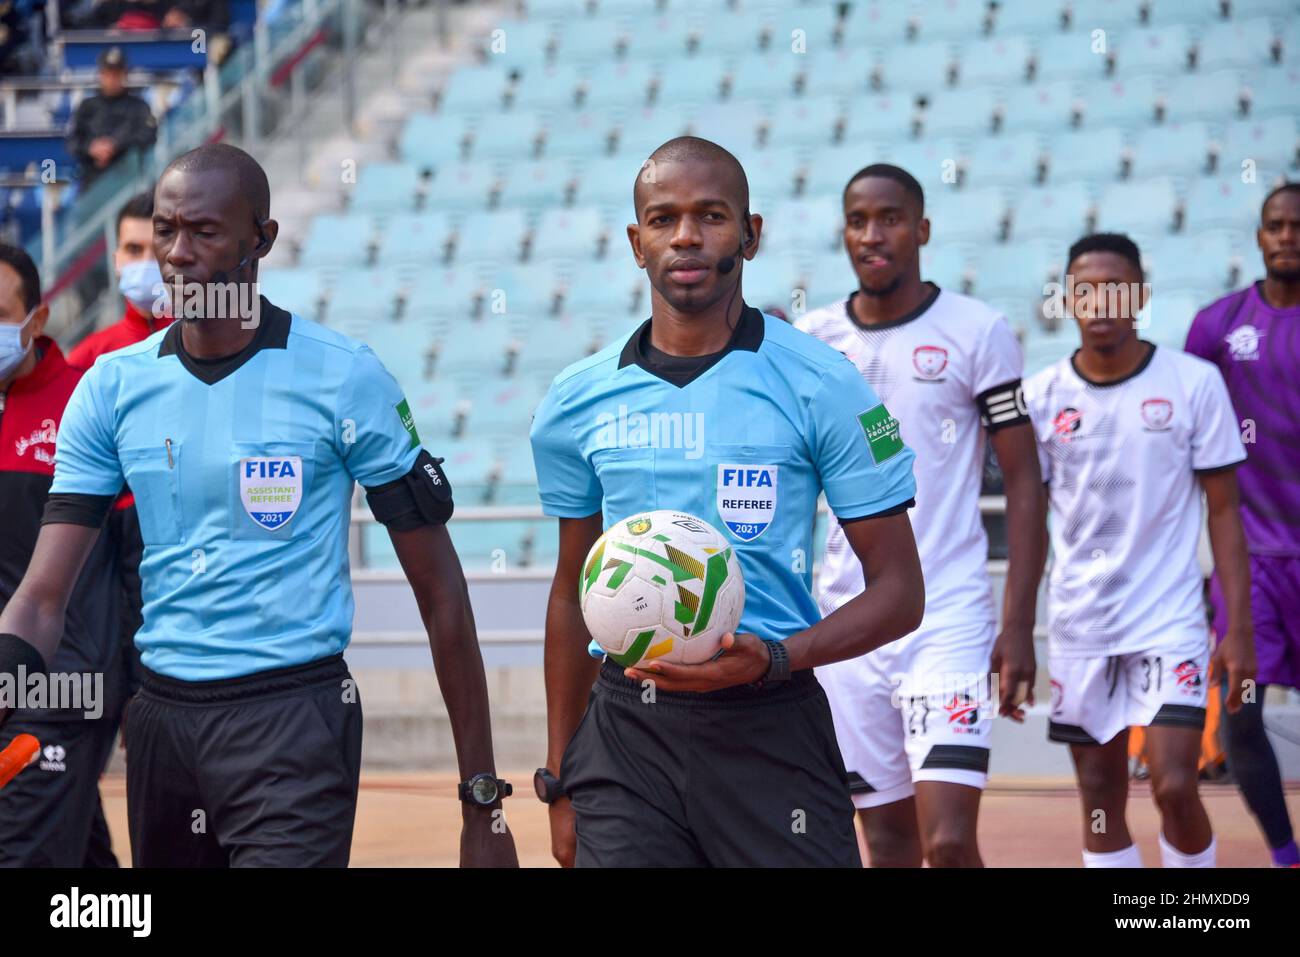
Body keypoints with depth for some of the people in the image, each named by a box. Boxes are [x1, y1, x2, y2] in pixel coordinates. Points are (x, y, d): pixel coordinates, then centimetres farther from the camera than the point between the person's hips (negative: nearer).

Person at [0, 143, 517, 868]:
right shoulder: (112, 388, 5)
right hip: (162, 718, 4)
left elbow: (440, 592, -2)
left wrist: (484, 800, -4)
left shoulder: (344, 378, -5)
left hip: (295, 723, -4)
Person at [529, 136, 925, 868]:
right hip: (625, 733, 2)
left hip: (769, 731, -2)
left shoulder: (823, 387, -3)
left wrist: (773, 658, -18)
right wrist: (558, 780, 14)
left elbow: (900, 592, -2)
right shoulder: (578, 402, 7)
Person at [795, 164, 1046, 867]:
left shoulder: (977, 331, -3)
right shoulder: (808, 340, 7)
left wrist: (1018, 626, -9)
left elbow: (1024, 481, -3)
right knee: (887, 839, 8)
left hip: (950, 617, -4)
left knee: (949, 842, -15)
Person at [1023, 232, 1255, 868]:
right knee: (1100, 805, 5)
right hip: (1077, 626, 3)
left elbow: (1224, 512, 0)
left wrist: (1238, 630, -6)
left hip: (1170, 624, -2)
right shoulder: (1042, 396, 2)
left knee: (1174, 787, -12)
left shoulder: (1195, 383, -3)